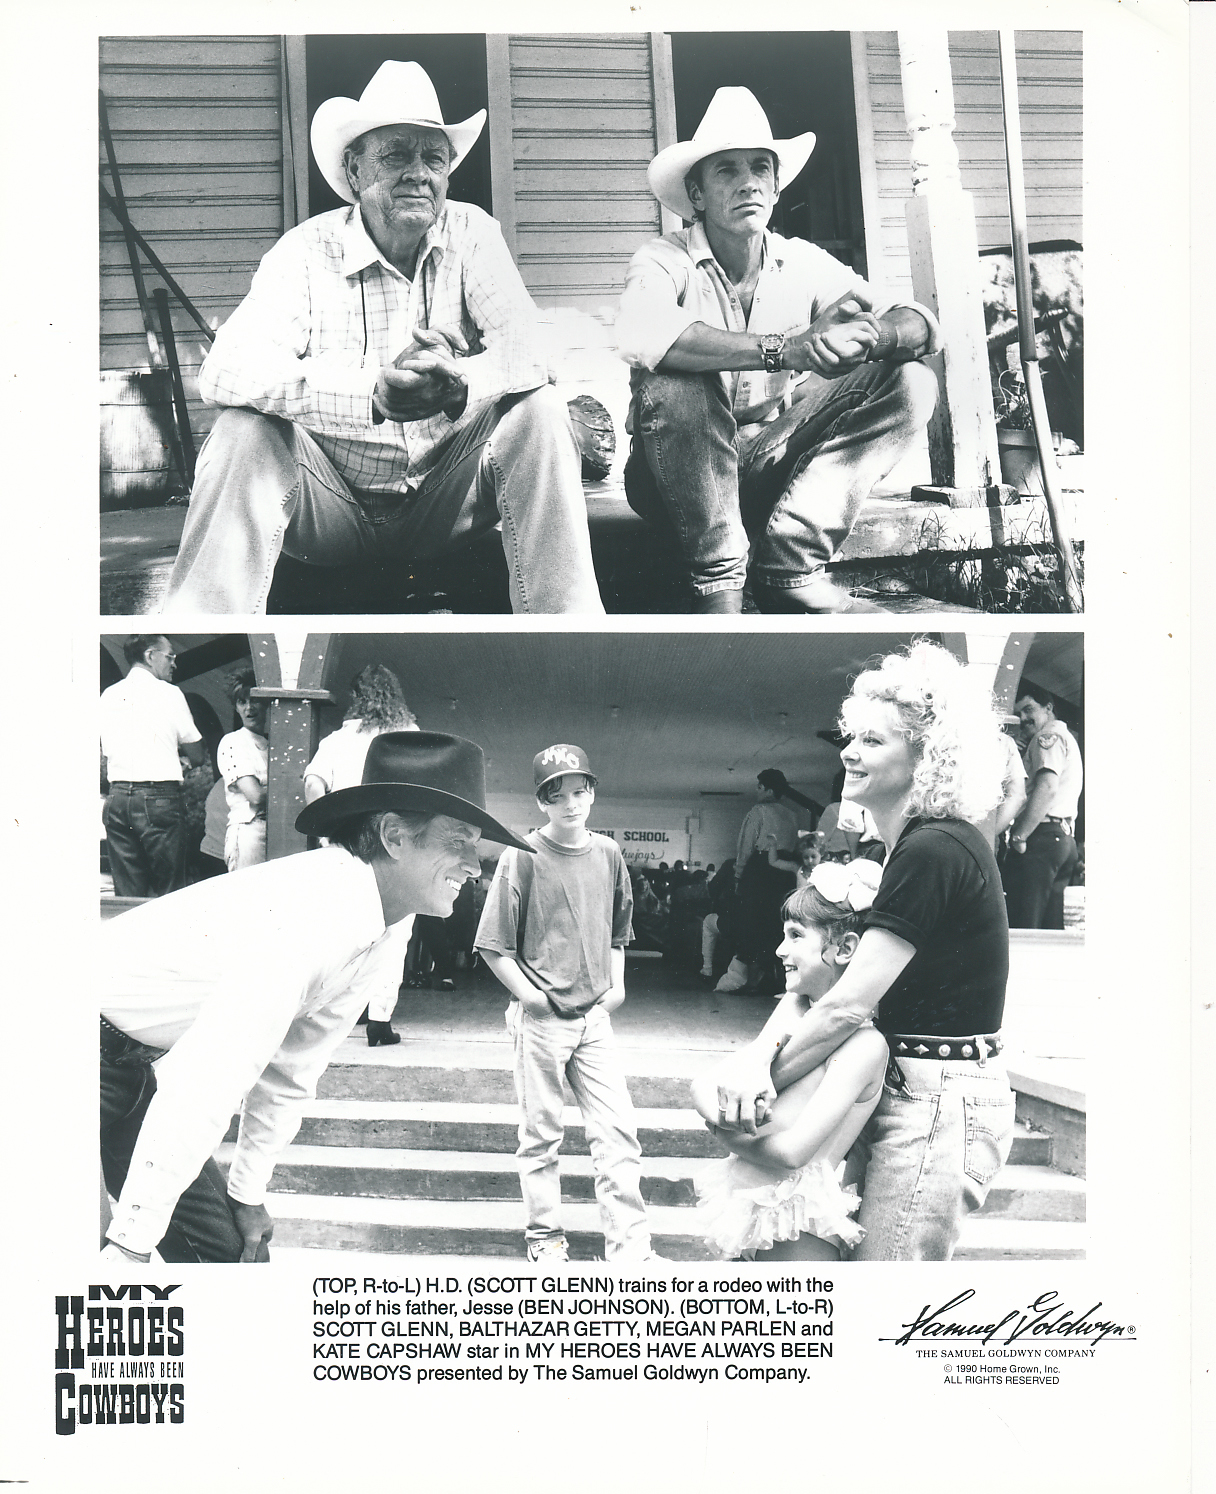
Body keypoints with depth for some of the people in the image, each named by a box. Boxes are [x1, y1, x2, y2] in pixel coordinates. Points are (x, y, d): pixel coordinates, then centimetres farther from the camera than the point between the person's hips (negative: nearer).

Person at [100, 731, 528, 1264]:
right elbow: (208, 1079, -33)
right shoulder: (309, 910, -30)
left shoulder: (385, 935, 0)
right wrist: (130, 1243, -31)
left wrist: (248, 1194, 14)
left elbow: (289, 1075, 11)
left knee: (234, 1248, 6)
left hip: (127, 1060, 9)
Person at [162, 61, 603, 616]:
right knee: (246, 428, -27)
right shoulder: (307, 251, -8)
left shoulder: (471, 233, -1)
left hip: (444, 503, 2)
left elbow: (525, 351, -16)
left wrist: (459, 384, -42)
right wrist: (373, 394, -42)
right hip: (334, 502, -1)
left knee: (538, 409, -20)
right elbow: (225, 370, -25)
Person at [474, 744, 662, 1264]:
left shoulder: (608, 853, 6)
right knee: (541, 1133, 7)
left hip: (594, 1016, 4)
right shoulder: (524, 857, -9)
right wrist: (527, 993, -12)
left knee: (618, 1129, 0)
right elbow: (493, 944, -6)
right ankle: (545, 1237, 21)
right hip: (540, 1018, -4)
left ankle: (630, 1246, 5)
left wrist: (617, 984, 8)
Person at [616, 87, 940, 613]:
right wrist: (785, 349, -41)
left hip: (775, 461, 4)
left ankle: (790, 567, -18)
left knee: (909, 381, -10)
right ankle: (717, 583, -20)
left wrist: (868, 333, -31)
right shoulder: (664, 261, -9)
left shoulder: (803, 263, 4)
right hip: (681, 473, -4)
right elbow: (640, 334, -34)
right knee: (673, 378, -33)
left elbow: (920, 323, -5)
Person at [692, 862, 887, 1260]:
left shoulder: (864, 1044, -17)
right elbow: (704, 1086, 3)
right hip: (745, 1199, 8)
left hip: (797, 1230, -8)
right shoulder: (793, 1006, 6)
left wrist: (724, 1128, -7)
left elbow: (791, 1150, -23)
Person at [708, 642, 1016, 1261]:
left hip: (941, 1106, -10)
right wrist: (762, 1055, -8)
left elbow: (849, 1006, -23)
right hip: (910, 1093, 10)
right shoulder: (917, 845, 13)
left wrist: (759, 1076, -15)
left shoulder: (932, 851, -20)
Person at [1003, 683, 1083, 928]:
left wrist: (1019, 836, -17)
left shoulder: (1049, 736, -5)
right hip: (1066, 838, 10)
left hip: (1042, 835, -10)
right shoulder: (1067, 738, 27)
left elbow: (1047, 788, -20)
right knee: (1052, 929, 9)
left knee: (1022, 927, -14)